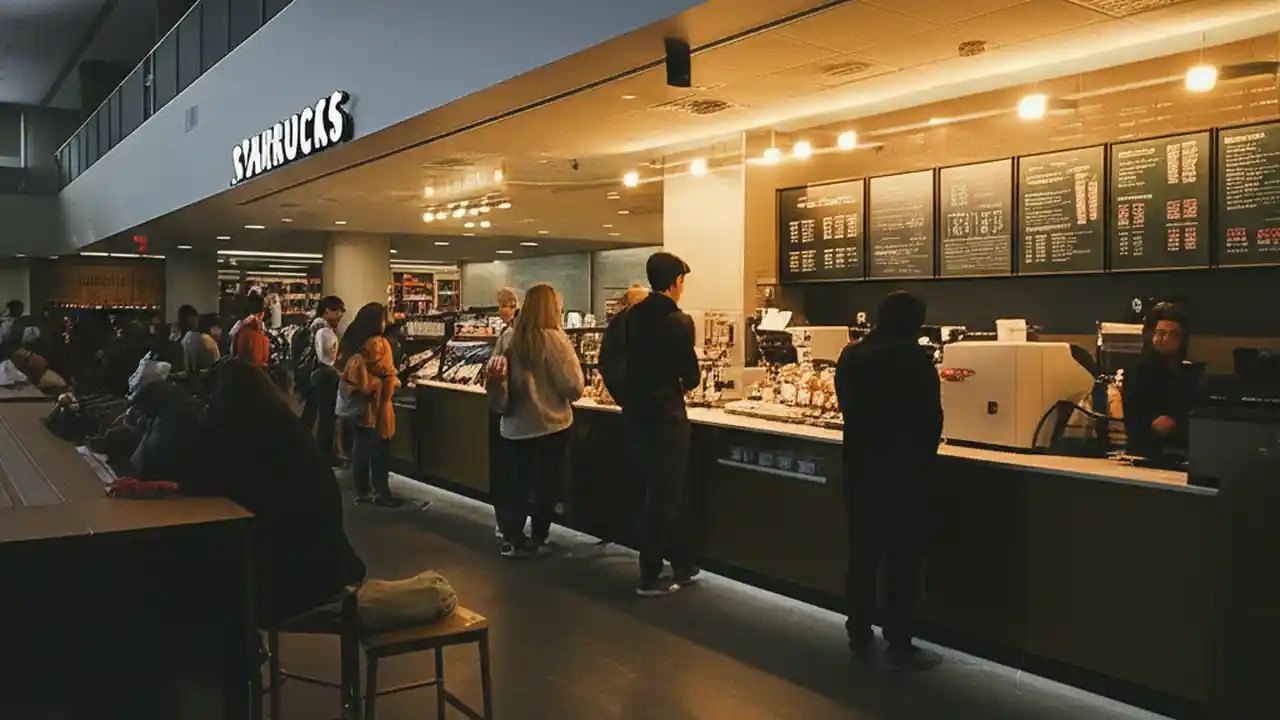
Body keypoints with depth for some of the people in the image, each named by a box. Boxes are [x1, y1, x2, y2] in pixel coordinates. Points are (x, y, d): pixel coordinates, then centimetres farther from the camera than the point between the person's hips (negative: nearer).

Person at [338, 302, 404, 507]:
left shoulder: (351, 340, 6)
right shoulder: (378, 343, -18)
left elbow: (340, 367, 13)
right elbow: (387, 373, -14)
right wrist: (395, 382, 5)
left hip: (357, 404, 8)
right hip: (375, 404, -8)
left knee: (360, 447, 14)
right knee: (379, 450, 1)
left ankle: (362, 491, 20)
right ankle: (381, 493, 6)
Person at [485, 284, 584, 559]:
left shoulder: (507, 338, -4)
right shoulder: (555, 339, -17)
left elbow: (494, 379, 6)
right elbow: (574, 388, -15)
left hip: (514, 426, 4)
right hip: (551, 425, -4)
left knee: (515, 483, 15)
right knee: (546, 485, 11)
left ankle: (511, 538, 21)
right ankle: (536, 541, 18)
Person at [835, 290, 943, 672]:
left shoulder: (850, 356, 5)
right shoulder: (915, 358, -13)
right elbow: (931, 415, -10)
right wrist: (924, 454, 7)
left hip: (860, 466, 6)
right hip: (904, 469, -6)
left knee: (862, 552, 13)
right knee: (904, 557, 1)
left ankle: (859, 636, 21)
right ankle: (899, 646, 5)